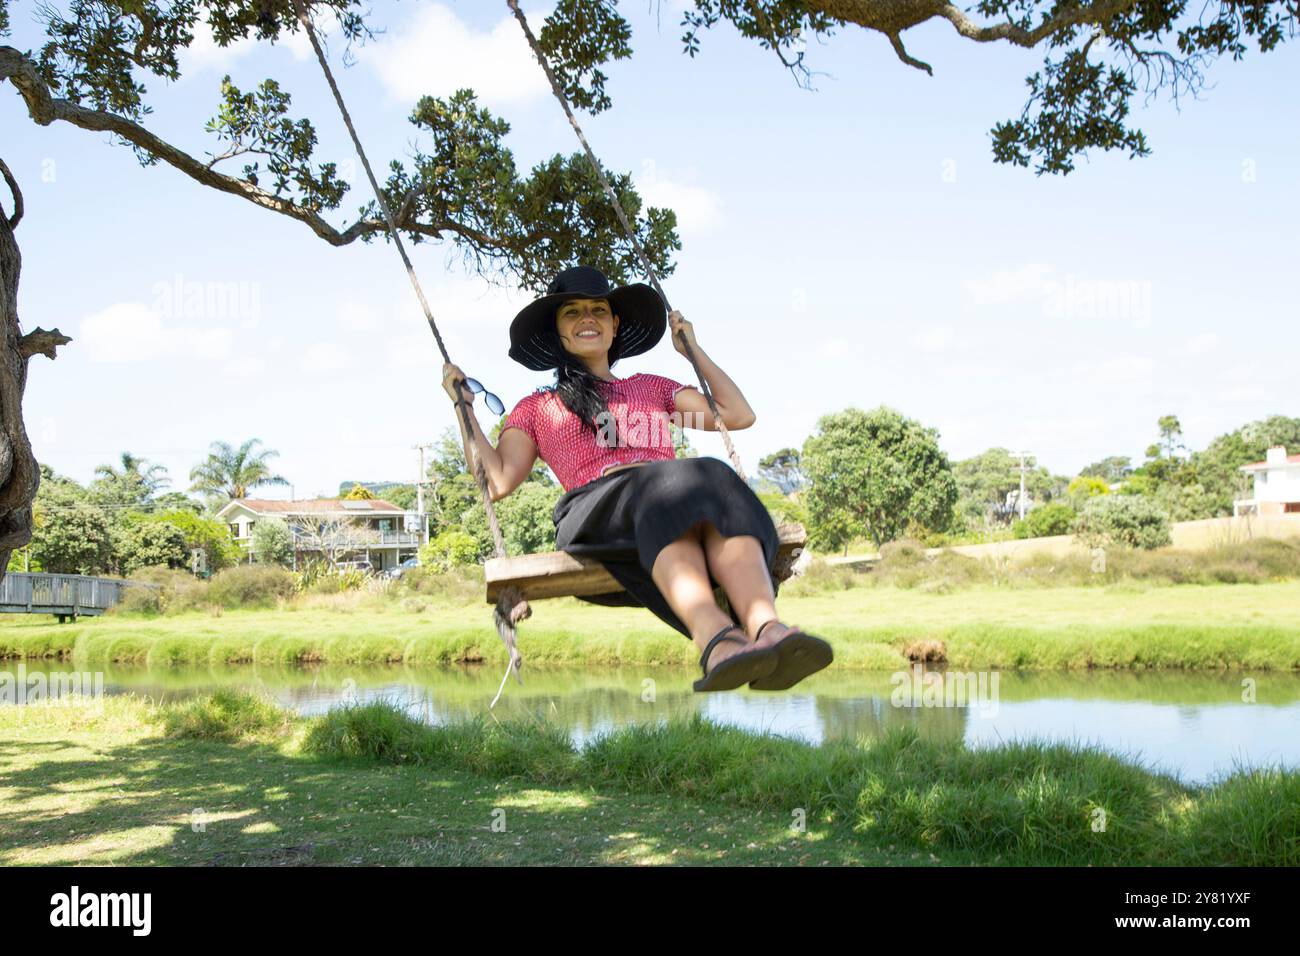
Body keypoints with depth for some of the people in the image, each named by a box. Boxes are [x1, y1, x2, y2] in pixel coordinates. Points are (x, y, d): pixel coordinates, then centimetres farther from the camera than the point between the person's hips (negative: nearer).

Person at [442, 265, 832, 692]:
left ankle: (767, 628, -62)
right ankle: (715, 639, -65)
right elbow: (497, 482, 13)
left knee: (713, 481, -36)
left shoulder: (653, 388, 35)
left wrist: (693, 349, 30)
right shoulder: (536, 408, 28)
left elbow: (739, 415, 24)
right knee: (672, 484, -38)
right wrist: (463, 406, 16)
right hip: (594, 510, -3)